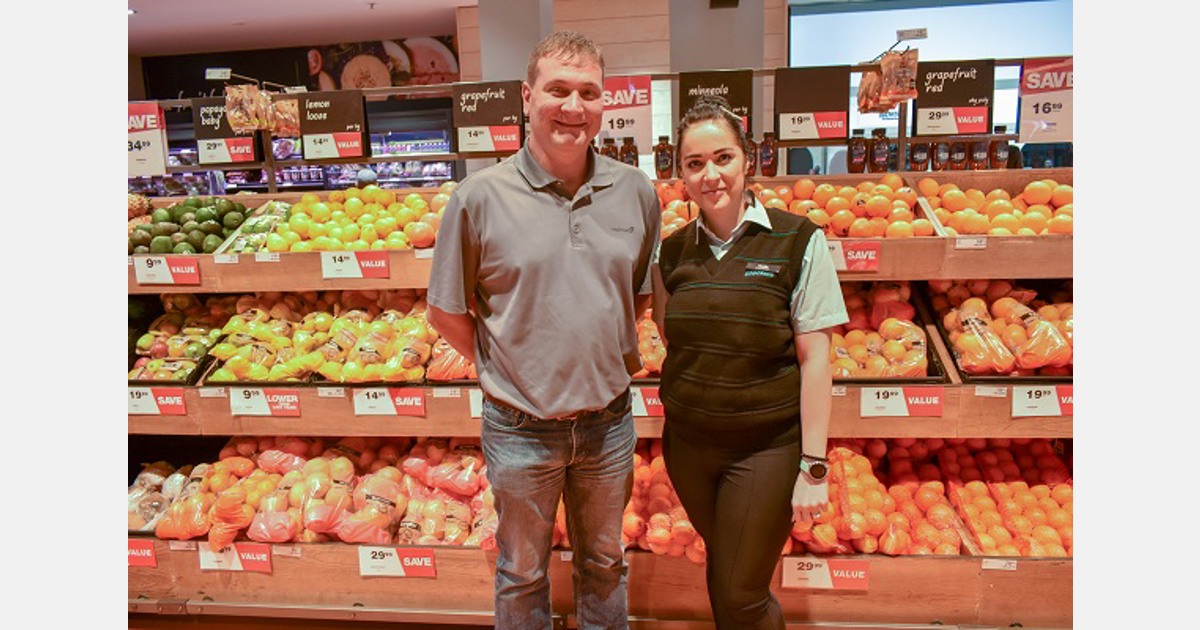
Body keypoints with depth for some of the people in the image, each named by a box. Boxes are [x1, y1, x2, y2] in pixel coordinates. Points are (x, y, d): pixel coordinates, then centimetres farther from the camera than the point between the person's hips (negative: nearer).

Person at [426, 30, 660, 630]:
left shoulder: (637, 192, -3)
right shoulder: (479, 197, -12)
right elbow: (447, 312, -3)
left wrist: (606, 356, 2)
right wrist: (504, 369, -4)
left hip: (608, 420, 3)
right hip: (521, 428, -2)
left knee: (604, 562, 24)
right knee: (522, 572, 20)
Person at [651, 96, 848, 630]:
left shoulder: (798, 242, -10)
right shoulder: (673, 251, 1)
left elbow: (814, 359, -10)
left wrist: (813, 466, -11)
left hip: (767, 446, -4)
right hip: (687, 444, 4)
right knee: (720, 571, 21)